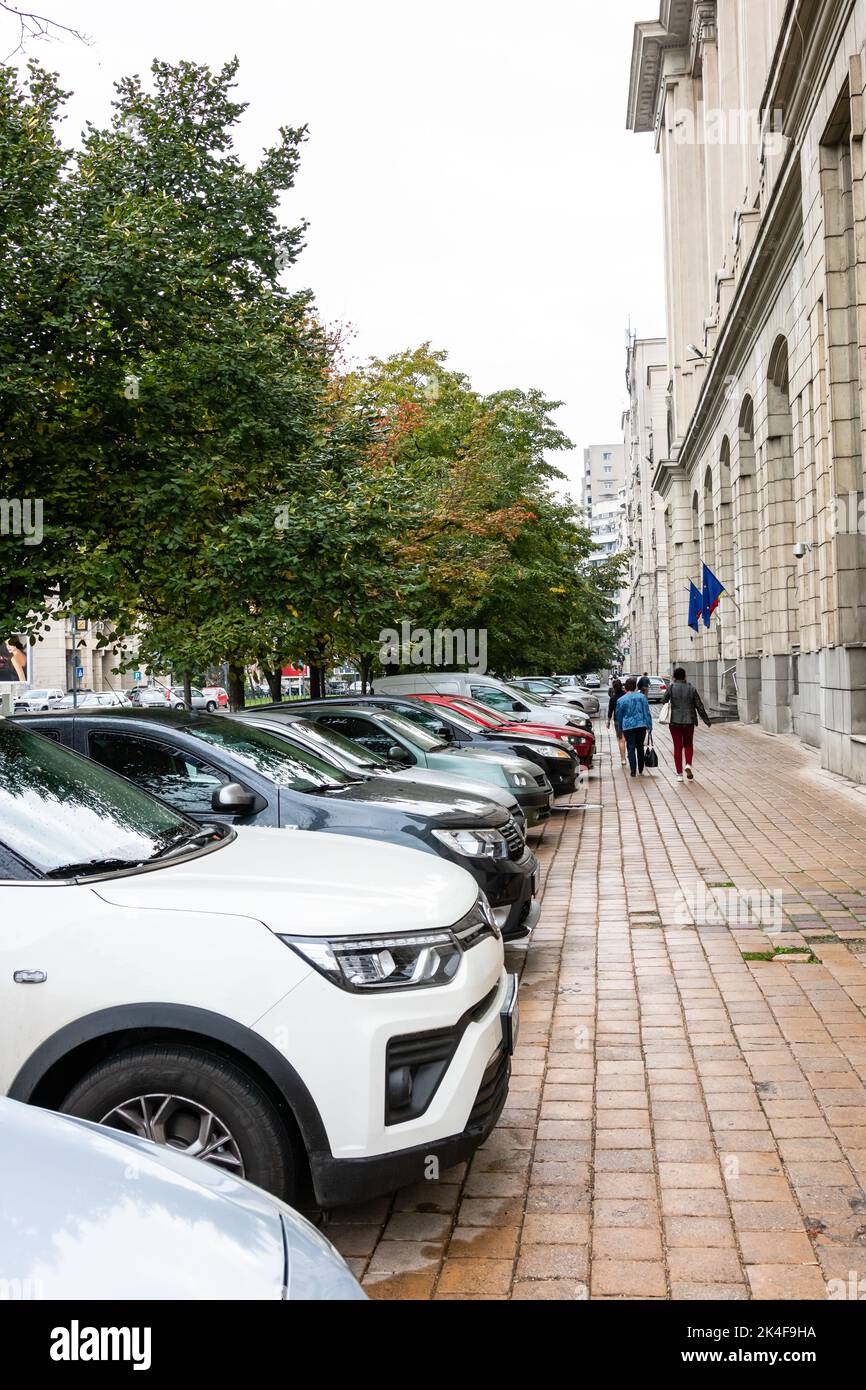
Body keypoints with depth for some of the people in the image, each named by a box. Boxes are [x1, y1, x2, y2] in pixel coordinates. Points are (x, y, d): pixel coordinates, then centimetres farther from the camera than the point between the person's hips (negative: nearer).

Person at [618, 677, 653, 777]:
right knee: (640, 747, 14)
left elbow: (619, 716, 9)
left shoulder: (621, 700, 0)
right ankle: (641, 771, 19)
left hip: (628, 727, -2)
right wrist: (649, 727, 5)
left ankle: (633, 772, -3)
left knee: (631, 748, 2)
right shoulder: (642, 697, 1)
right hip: (641, 725, 2)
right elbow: (647, 713, 1)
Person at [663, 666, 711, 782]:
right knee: (688, 744, 18)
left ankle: (679, 774, 6)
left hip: (675, 722, -1)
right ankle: (688, 765, -4)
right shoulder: (691, 688, 0)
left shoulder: (671, 688, -6)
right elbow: (699, 705, 3)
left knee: (678, 747, 5)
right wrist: (707, 721, 9)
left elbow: (665, 701, -5)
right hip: (689, 721, 1)